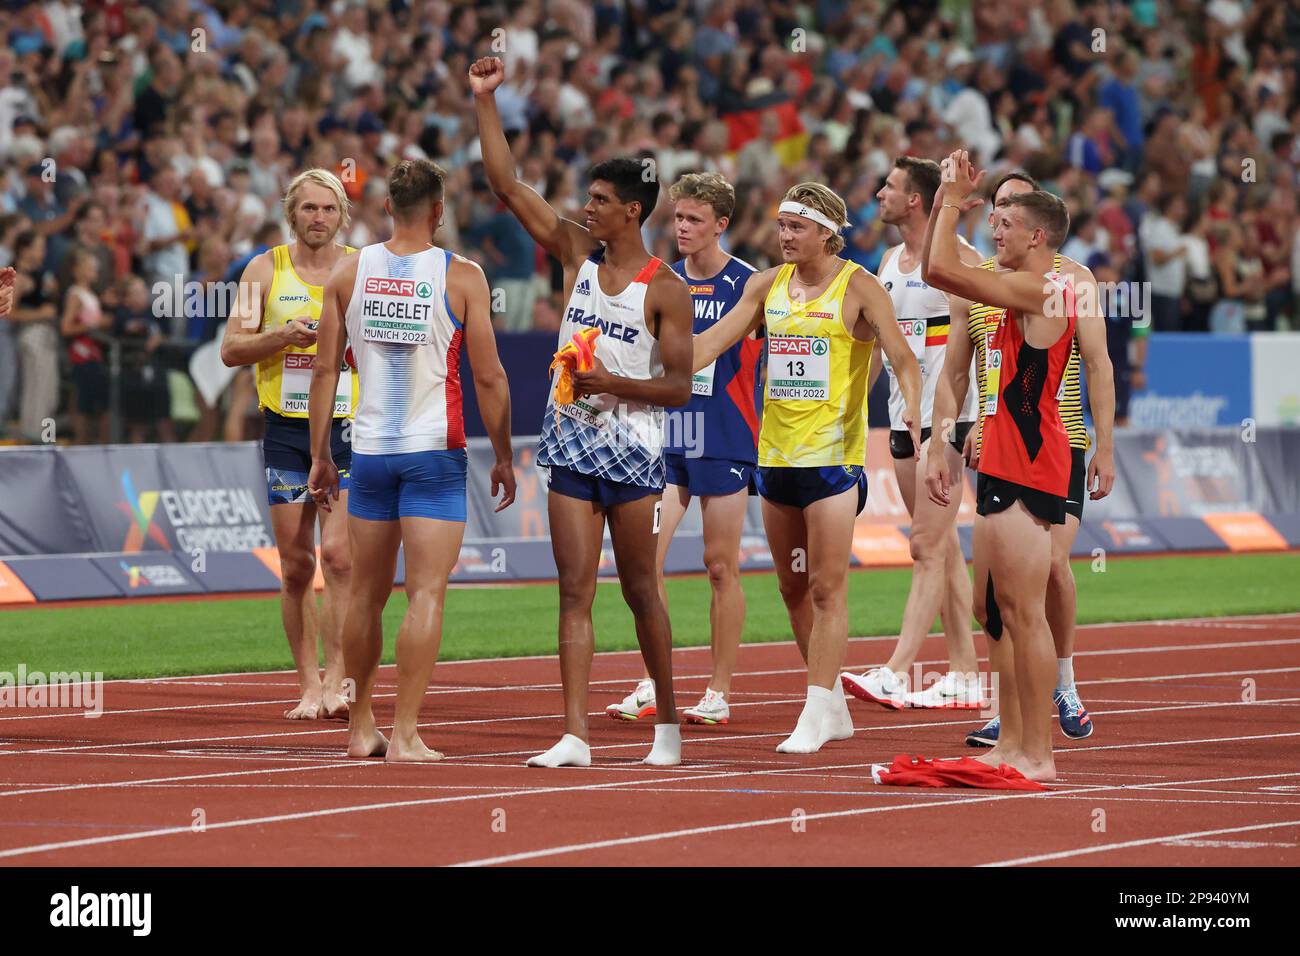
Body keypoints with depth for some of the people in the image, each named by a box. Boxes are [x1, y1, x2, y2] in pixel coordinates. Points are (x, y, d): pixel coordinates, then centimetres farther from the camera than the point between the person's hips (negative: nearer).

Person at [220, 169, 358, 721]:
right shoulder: (266, 270, 4)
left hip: (347, 427, -1)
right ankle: (309, 685, 11)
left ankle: (336, 681, -12)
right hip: (285, 429, 1)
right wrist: (282, 335, -14)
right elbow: (231, 349, 2)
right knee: (295, 565, 2)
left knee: (338, 553, -14)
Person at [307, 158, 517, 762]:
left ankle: (360, 728, 24)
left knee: (366, 594, 14)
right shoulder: (460, 276, -6)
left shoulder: (348, 272, 3)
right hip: (435, 451, -4)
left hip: (369, 451, 4)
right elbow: (489, 377, -5)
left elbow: (325, 370, 5)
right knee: (426, 593, -5)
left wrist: (320, 456, 12)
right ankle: (405, 735, -11)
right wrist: (503, 457, 5)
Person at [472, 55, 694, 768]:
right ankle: (575, 737, -7)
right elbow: (507, 185, 4)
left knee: (640, 592, 5)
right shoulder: (577, 253, 6)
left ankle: (668, 722, 20)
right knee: (575, 592, -2)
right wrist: (485, 101, 0)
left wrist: (613, 383, -22)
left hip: (632, 450, -4)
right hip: (571, 446, 4)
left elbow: (678, 386, -9)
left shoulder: (665, 291, -7)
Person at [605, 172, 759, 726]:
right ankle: (652, 685, 0)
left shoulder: (746, 284, -4)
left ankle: (720, 694, 9)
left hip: (725, 441, -4)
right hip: (666, 437, 4)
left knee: (721, 566, 1)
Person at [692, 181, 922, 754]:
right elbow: (713, 341, 12)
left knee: (826, 588, -8)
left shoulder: (858, 288, -6)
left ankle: (814, 718, -8)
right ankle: (835, 707, 22)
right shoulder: (767, 285, 10)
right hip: (775, 450, 6)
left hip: (833, 453, -6)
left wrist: (912, 405, -32)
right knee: (793, 588, 11)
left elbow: (900, 355, -13)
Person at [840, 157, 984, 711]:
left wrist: (945, 421, -22)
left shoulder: (956, 260, -10)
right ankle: (965, 675, 13)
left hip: (945, 421, -8)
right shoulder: (890, 262, 15)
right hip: (904, 419, 8)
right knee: (944, 547, 10)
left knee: (928, 547, -10)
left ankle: (897, 673, -17)